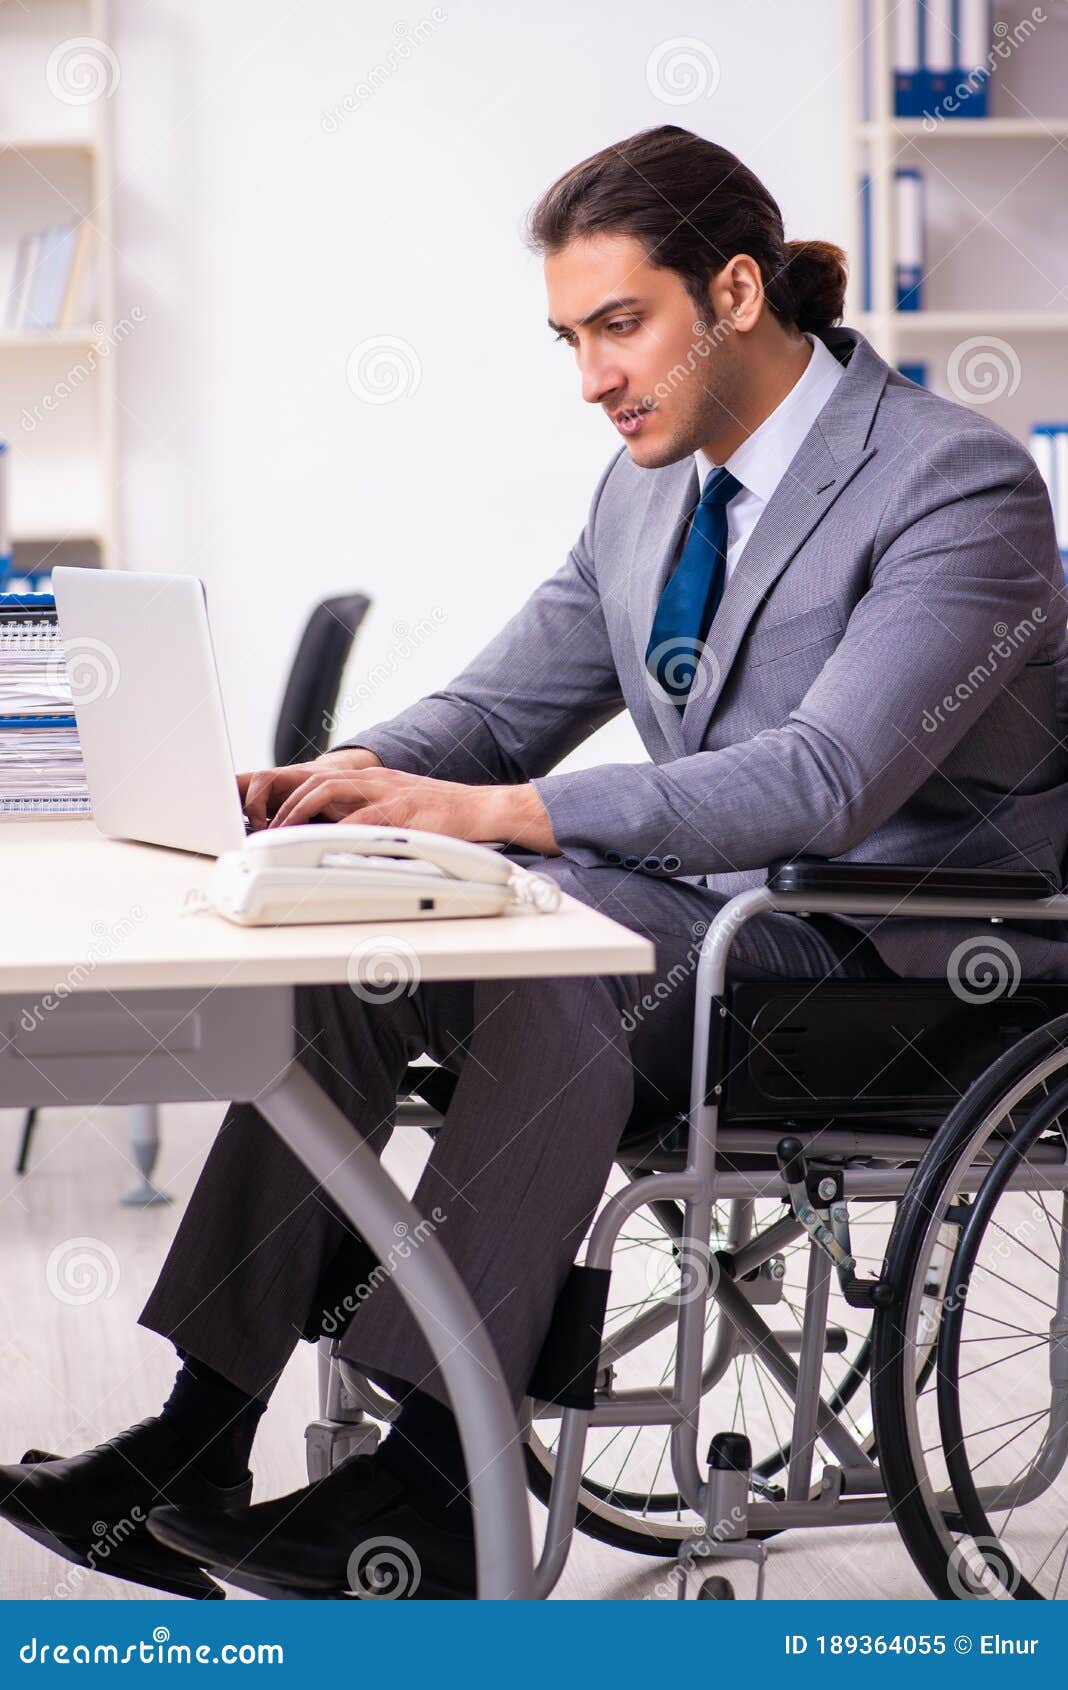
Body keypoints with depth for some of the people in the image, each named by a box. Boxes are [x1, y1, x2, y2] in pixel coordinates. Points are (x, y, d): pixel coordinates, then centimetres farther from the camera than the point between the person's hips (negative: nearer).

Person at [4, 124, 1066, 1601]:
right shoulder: (647, 489, 11)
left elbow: (822, 781, -27)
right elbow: (501, 706, 15)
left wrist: (494, 812, -32)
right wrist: (343, 782, -9)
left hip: (900, 968, -8)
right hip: (708, 924, 8)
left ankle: (434, 1481, -32)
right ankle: (198, 1448, -16)